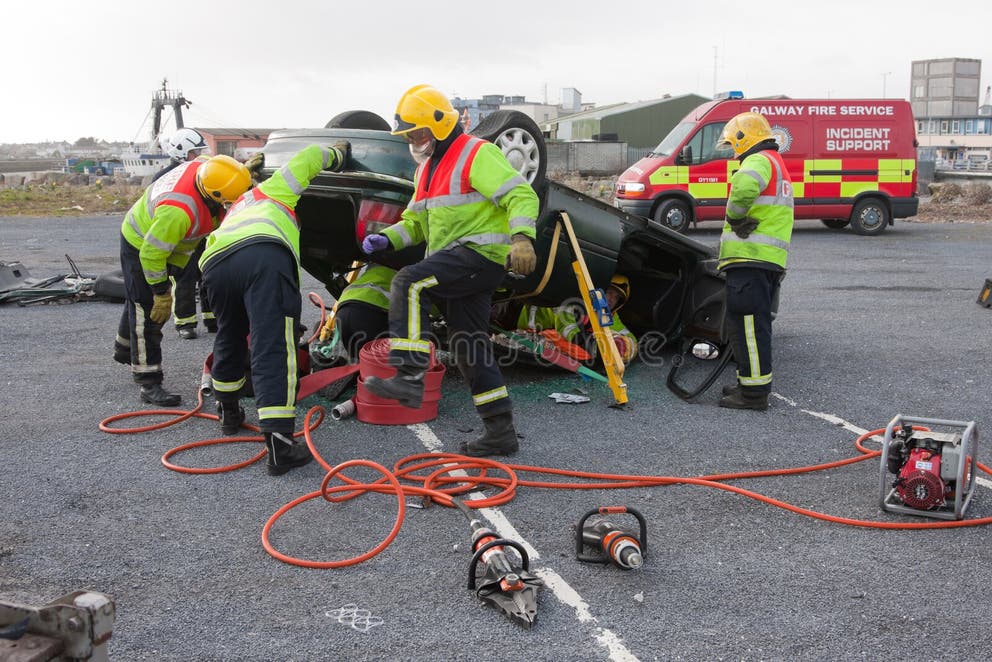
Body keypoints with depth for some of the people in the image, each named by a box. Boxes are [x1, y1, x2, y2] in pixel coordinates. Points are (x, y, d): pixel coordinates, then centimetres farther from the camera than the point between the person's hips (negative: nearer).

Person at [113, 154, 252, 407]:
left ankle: (124, 348, 49)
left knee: (140, 301, 26)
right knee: (148, 311, -8)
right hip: (139, 246, -9)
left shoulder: (200, 167, -23)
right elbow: (151, 254, -35)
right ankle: (149, 383, -3)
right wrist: (162, 292, -25)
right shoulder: (178, 213, -43)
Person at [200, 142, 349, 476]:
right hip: (264, 255, -6)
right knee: (273, 350, -12)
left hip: (214, 261, 6)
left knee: (229, 340, 29)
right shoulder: (271, 191, 34)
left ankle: (229, 413, 46)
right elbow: (309, 156, 27)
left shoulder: (235, 212, 47)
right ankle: (279, 444, -20)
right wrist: (336, 154, 50)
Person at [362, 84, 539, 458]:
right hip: (456, 264, 10)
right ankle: (501, 431, 13)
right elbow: (415, 221, 24)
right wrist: (386, 239, 5)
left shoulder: (476, 155, -7)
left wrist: (521, 237, -34)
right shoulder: (427, 169, 22)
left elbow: (520, 195, -17)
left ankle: (409, 377, -31)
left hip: (481, 252, -10)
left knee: (408, 283, -27)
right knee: (469, 346, 7)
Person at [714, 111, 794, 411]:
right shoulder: (777, 164, 27)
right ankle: (751, 383, 27)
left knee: (748, 323, -8)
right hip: (770, 260, 11)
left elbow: (744, 186, -32)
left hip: (750, 257, -11)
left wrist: (735, 216, -17)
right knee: (755, 324, 18)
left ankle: (754, 391, -6)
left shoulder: (760, 160, -8)